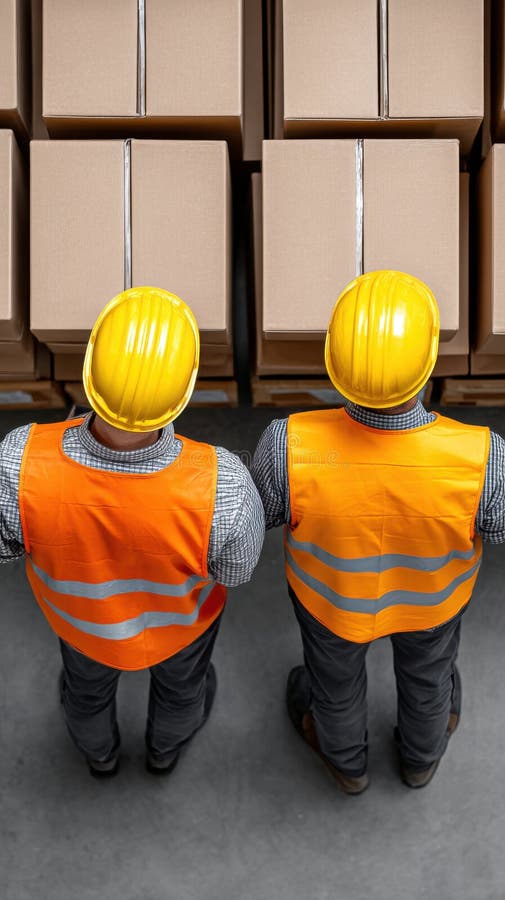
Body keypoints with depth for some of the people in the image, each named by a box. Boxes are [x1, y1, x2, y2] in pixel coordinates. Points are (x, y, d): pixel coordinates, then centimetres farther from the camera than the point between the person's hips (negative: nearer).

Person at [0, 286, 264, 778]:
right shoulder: (220, 486, -43)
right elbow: (236, 565, -20)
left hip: (80, 609, 1)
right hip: (181, 612, -1)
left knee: (88, 677, 37)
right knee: (180, 675, 36)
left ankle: (98, 750, 70)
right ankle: (165, 746, 69)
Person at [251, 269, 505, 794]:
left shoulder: (290, 448, -38)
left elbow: (261, 511, -16)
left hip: (330, 586, 0)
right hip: (431, 590, 1)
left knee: (335, 671, 32)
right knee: (426, 667, 33)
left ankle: (345, 759, 64)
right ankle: (420, 754, 65)